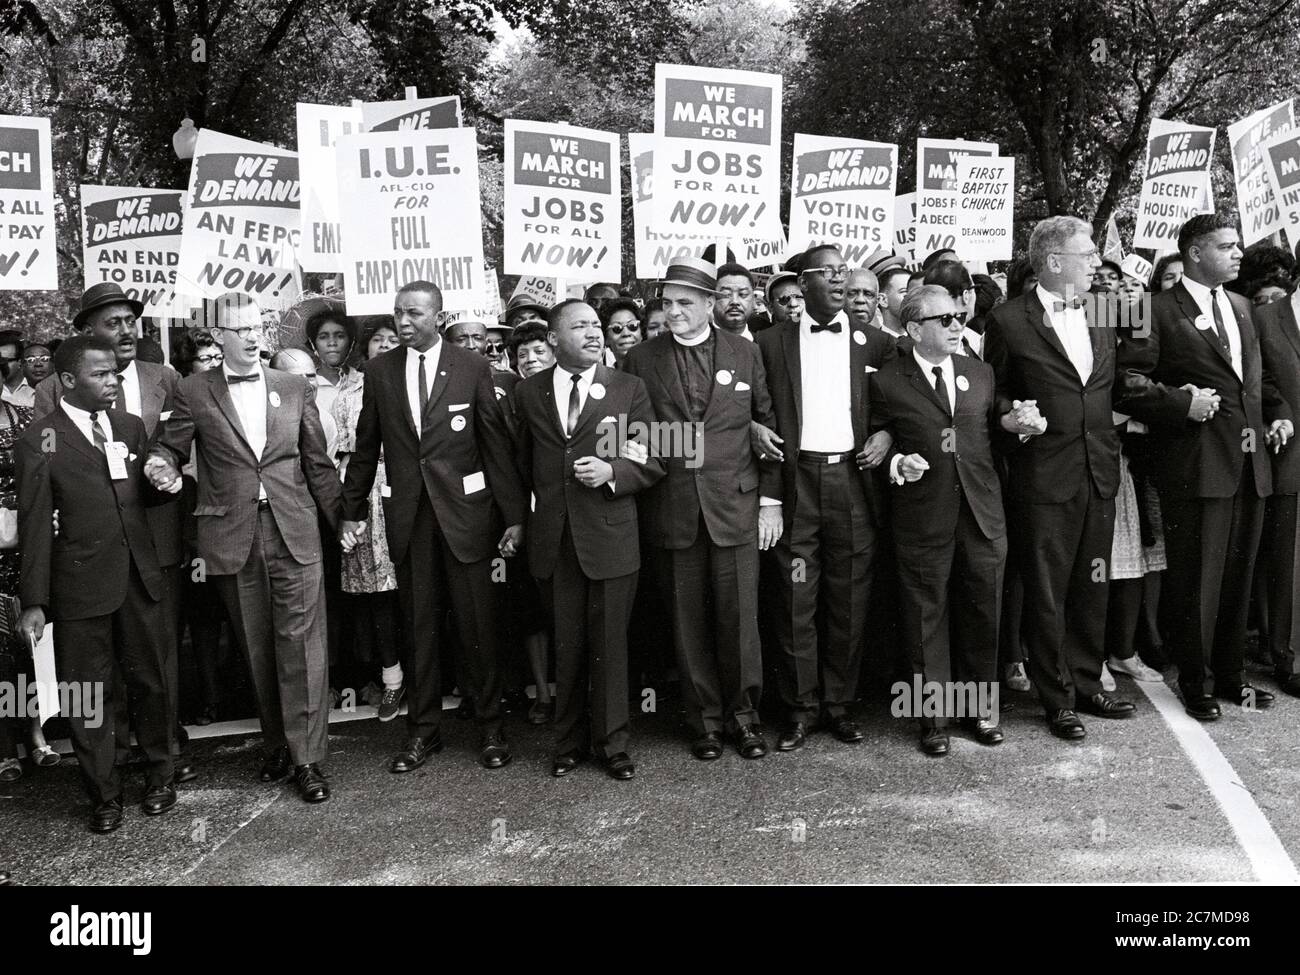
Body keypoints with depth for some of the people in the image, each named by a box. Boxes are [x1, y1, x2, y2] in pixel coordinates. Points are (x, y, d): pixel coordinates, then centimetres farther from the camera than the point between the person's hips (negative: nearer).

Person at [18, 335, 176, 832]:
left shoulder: (131, 426, 8)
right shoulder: (39, 440, -5)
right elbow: (35, 525, -5)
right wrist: (33, 601, -5)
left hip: (139, 578, 4)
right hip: (81, 583, -3)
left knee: (151, 680, 11)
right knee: (88, 694, 7)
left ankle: (159, 775, 30)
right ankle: (104, 795, 22)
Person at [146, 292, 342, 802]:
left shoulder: (296, 388, 9)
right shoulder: (193, 392, 5)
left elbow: (318, 463, 11)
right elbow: (169, 446, 9)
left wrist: (342, 520, 8)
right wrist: (161, 467, -14)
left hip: (294, 531, 0)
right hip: (232, 537, 0)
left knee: (301, 645, -3)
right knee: (256, 650, 9)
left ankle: (307, 758, 5)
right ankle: (277, 745, 24)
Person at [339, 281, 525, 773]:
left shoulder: (472, 367, -2)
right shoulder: (379, 370, 6)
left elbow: (496, 443, -2)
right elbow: (366, 446, 11)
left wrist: (513, 515, -5)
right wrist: (353, 511, 10)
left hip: (463, 509, -2)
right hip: (407, 513, 2)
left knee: (479, 624, 4)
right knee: (419, 627, 10)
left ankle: (490, 727, 19)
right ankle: (422, 729, 23)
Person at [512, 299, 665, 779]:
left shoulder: (629, 388, 2)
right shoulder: (528, 393, 8)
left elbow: (653, 461, 1)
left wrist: (612, 471, -15)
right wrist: (531, 511, 9)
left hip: (610, 535, -1)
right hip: (553, 539, 2)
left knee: (609, 645, 5)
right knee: (566, 646, 10)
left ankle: (612, 743, 20)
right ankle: (569, 741, 25)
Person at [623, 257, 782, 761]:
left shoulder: (744, 353, 5)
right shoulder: (639, 361, 4)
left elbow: (768, 426, 7)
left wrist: (771, 499, 3)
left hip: (735, 505, 0)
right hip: (672, 509, 0)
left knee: (738, 615, 3)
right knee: (688, 620, 6)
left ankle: (743, 714, 21)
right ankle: (706, 718, 21)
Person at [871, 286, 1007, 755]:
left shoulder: (980, 372, 11)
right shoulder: (887, 382, -2)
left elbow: (993, 431, 18)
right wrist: (897, 463, -14)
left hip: (981, 510, 4)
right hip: (922, 515, -3)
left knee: (983, 609, 10)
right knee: (927, 615, 5)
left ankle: (979, 706, 27)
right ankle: (934, 715, 18)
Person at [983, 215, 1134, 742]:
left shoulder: (1100, 318, 11)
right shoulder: (1009, 320, -5)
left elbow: (1109, 388, 20)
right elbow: (995, 391, 3)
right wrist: (1011, 417, -16)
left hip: (1099, 474, 5)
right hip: (1043, 476, -5)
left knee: (1092, 588, 14)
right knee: (1046, 593, 3)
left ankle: (1087, 683, 29)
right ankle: (1058, 698, 16)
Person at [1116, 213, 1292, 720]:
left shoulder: (1240, 307, 17)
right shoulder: (1159, 310, -6)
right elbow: (1129, 380, -12)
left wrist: (1279, 411, 11)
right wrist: (1181, 402, -19)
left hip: (1249, 463, 7)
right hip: (1197, 464, -7)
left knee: (1238, 577, 13)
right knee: (1196, 579, 1)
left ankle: (1229, 675, 27)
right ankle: (1197, 684, 16)